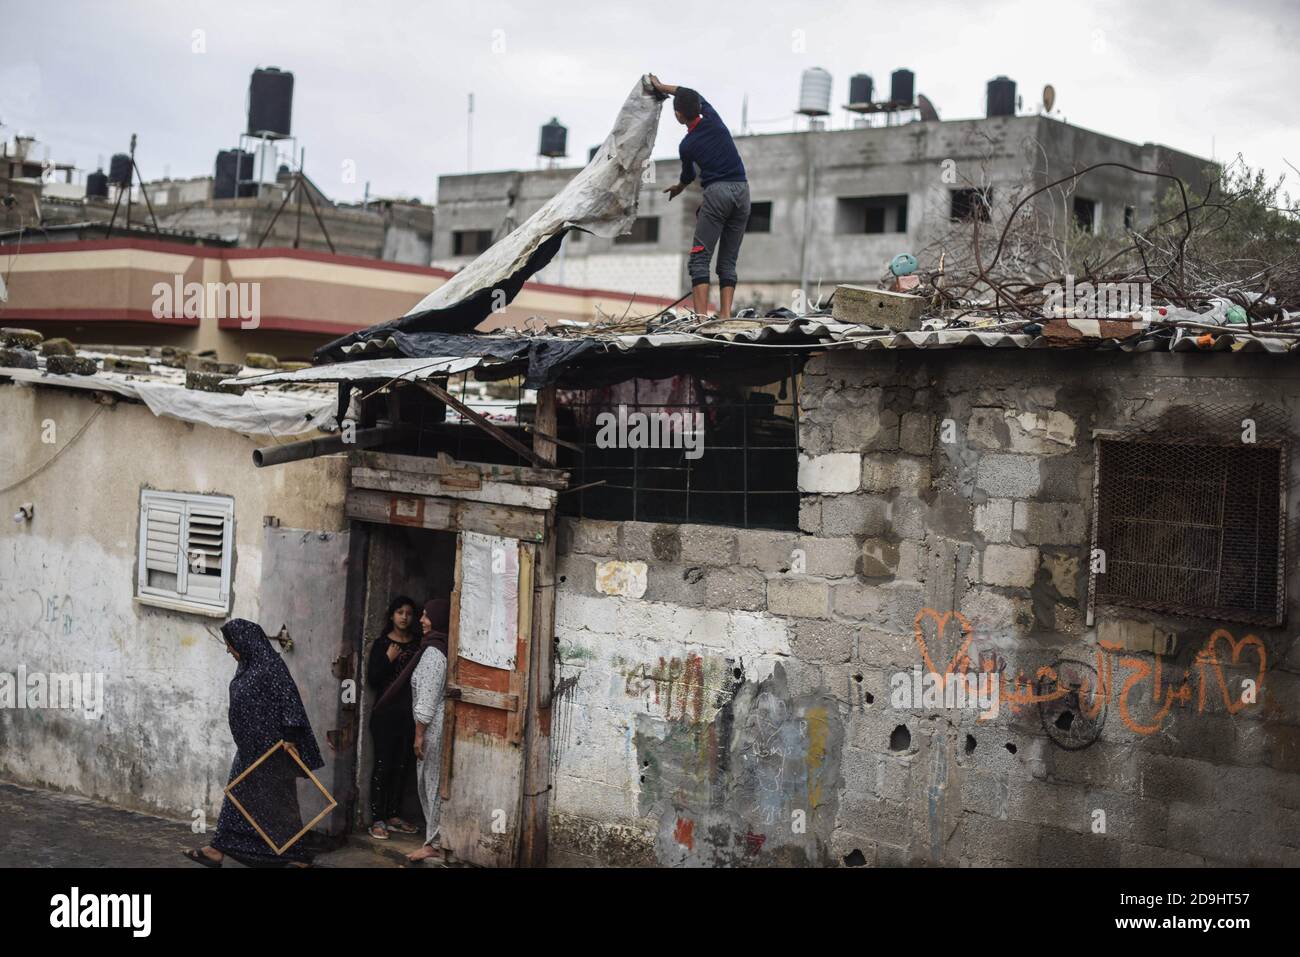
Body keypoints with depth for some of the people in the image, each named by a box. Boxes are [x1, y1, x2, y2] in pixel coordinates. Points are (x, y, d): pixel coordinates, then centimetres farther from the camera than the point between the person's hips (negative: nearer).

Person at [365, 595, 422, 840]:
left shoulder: (417, 646, 10)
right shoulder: (381, 644, 0)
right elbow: (372, 680, -5)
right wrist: (388, 659, -15)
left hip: (408, 714, 4)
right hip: (386, 712, -4)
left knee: (402, 766, 7)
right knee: (383, 764, -5)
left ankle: (393, 817, 16)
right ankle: (377, 820, -2)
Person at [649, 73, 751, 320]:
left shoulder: (686, 145, -1)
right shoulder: (714, 120, 6)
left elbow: (688, 176, 19)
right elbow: (695, 96, 27)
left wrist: (678, 187, 42)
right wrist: (662, 86, 37)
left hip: (717, 191, -5)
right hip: (742, 190, 5)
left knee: (699, 259, -5)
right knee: (728, 261, 7)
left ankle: (701, 316, -18)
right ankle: (726, 314, -3)